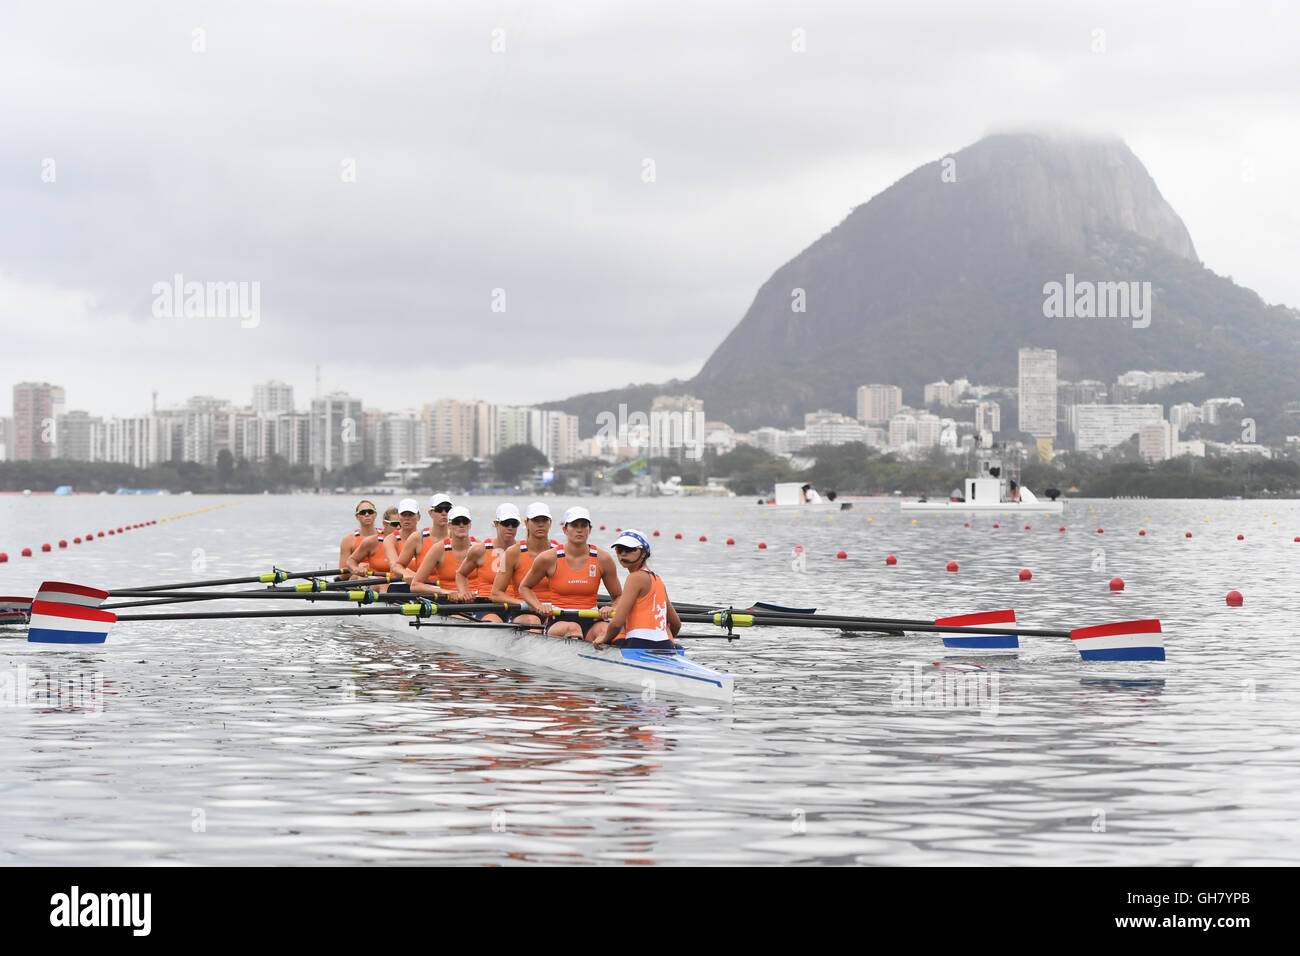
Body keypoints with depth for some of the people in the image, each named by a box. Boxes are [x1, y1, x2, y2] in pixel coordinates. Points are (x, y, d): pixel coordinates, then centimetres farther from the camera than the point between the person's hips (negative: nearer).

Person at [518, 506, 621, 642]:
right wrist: (539, 607, -1)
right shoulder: (549, 558, 2)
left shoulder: (603, 559, 6)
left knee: (603, 629, -35)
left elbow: (618, 597, 17)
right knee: (572, 628, -38)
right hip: (558, 622, -1)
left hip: (590, 622, 1)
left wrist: (612, 610, -7)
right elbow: (524, 587, 18)